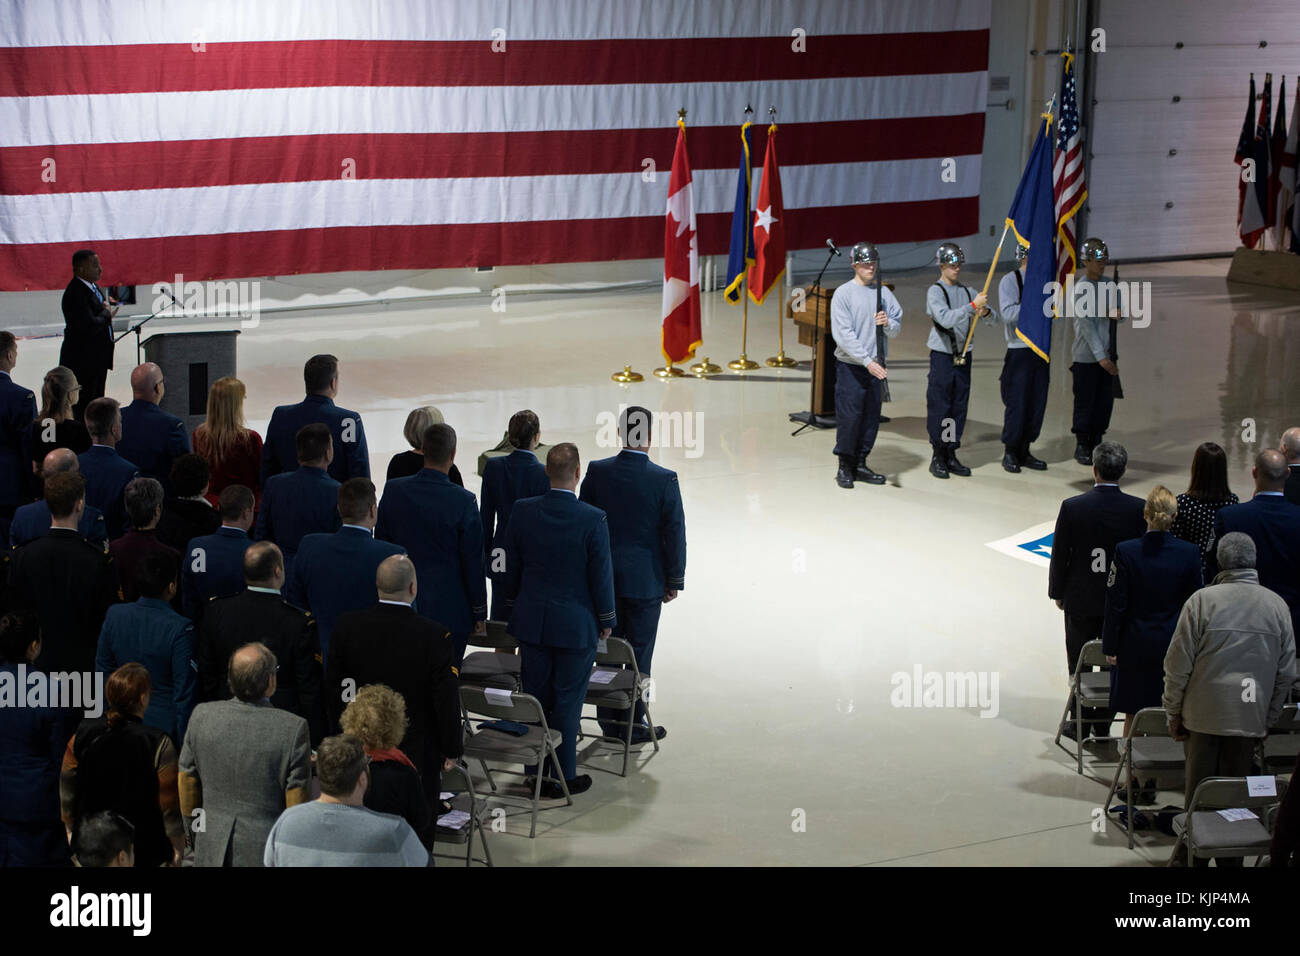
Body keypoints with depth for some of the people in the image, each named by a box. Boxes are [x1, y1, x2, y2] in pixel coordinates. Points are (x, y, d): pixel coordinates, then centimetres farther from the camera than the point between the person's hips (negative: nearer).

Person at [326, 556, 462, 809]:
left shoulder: (347, 626, -10)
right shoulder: (435, 635, -20)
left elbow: (331, 689, 1)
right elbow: (447, 700, -13)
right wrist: (451, 750, 0)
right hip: (417, 750, -3)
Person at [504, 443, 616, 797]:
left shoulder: (522, 511, -7)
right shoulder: (593, 519, -18)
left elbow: (511, 567, 3)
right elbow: (602, 576, -11)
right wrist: (606, 620, 3)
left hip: (531, 622, 3)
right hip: (576, 625, -3)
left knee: (535, 697, 14)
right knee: (567, 702, 7)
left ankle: (534, 772, 23)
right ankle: (562, 777, 15)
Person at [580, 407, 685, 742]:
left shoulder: (596, 472, -6)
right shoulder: (665, 480, -14)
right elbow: (674, 534, -10)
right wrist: (674, 581, 1)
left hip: (603, 578, 3)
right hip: (645, 580, -3)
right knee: (639, 653, 7)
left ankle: (608, 721, 21)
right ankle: (633, 724, 13)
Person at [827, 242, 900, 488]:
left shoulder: (883, 293, 8)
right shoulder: (843, 293, -7)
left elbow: (896, 328, 11)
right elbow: (843, 334, -15)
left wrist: (888, 323, -14)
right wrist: (867, 361, -22)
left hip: (875, 365, 5)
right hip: (850, 366, -5)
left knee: (871, 416, 7)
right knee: (849, 416, -6)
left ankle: (860, 463, 19)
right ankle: (844, 467, 6)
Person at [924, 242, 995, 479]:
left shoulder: (967, 292, 9)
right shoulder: (935, 291, -6)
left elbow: (994, 319, 8)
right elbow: (945, 319, -22)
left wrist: (985, 312, -14)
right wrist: (972, 306, -25)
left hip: (963, 356, 5)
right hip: (942, 355, -5)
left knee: (959, 406, 7)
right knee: (939, 406, -4)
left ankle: (951, 455, 14)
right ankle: (937, 457, 2)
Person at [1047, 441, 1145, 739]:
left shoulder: (1072, 507, -17)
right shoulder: (1139, 509, -12)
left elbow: (1060, 555, -9)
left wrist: (1057, 592, 6)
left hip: (1081, 599, -1)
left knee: (1080, 664, 12)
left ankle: (1080, 723, 18)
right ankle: (1103, 724, 21)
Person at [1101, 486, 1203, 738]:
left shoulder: (1126, 551, -13)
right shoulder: (1189, 553, -9)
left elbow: (1116, 604, -8)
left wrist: (1110, 646, 0)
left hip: (1135, 645, -1)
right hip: (1174, 646, 1)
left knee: (1133, 713, 10)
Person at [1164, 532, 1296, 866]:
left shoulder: (1202, 600, -10)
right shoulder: (1277, 606, 0)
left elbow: (1178, 664, -8)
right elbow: (1286, 673, 6)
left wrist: (1174, 713, 3)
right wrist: (1268, 720, 16)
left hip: (1203, 715, -2)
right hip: (1250, 717, 2)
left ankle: (1195, 857, 14)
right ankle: (1231, 859, 17)